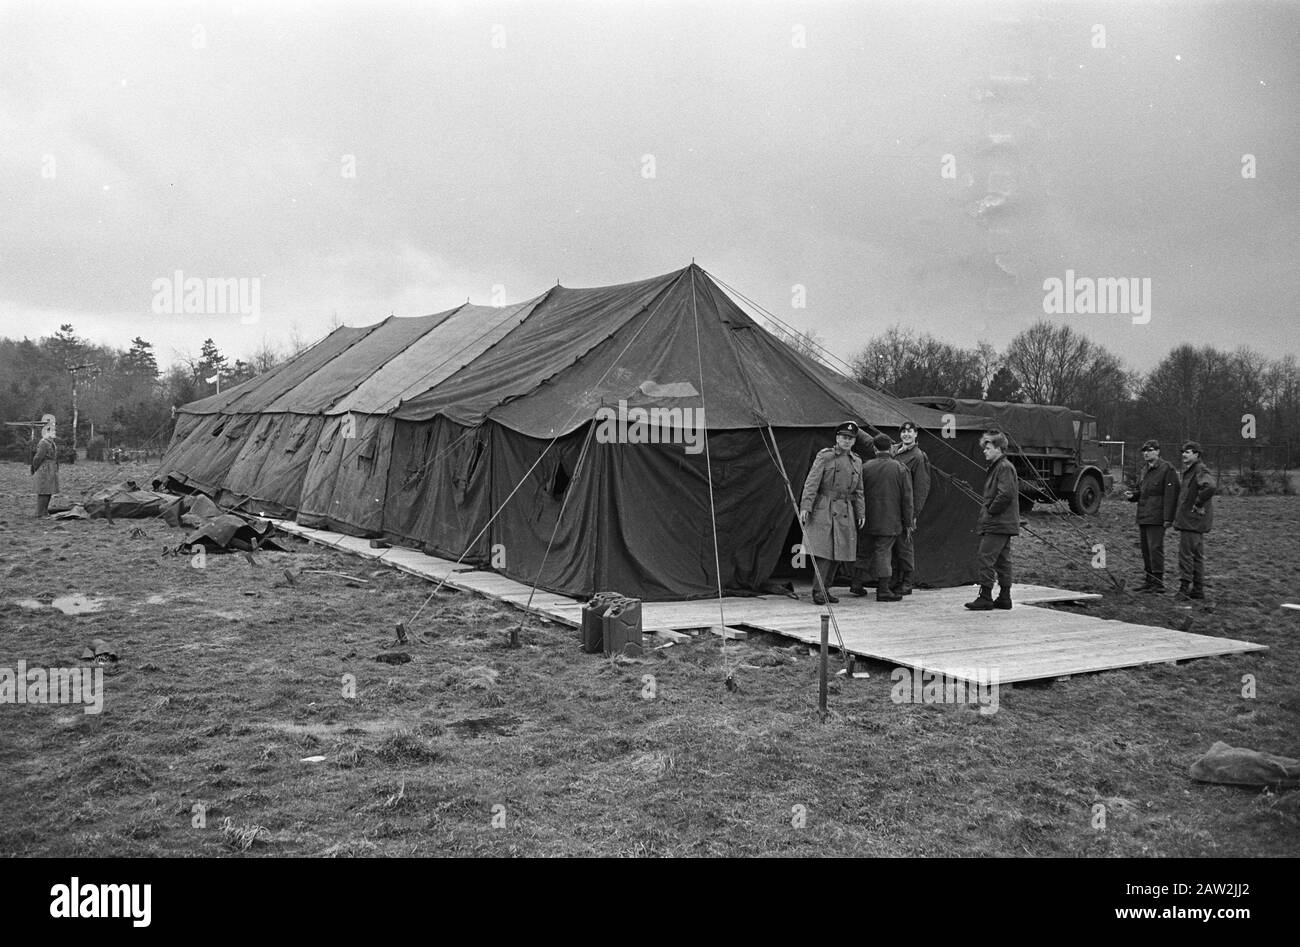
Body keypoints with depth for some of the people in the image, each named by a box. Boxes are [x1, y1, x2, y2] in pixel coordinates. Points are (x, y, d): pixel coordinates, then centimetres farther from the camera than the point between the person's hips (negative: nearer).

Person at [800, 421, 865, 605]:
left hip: (845, 512, 6)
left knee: (839, 552, 6)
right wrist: (805, 506, -16)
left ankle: (825, 588, 16)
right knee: (824, 550, -11)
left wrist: (861, 514, 12)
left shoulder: (857, 462, 14)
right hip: (824, 509, -6)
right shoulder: (824, 456, -2)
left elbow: (858, 491, 19)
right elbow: (812, 482, -8)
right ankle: (818, 590, -5)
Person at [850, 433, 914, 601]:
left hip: (867, 521, 2)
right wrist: (908, 522, 4)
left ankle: (857, 584, 18)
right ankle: (883, 590, -1)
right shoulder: (900, 468, -5)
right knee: (883, 553, -1)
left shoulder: (865, 467, 0)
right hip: (889, 521, -2)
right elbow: (907, 498, -3)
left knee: (864, 551, 15)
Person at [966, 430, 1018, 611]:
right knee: (1002, 560, 12)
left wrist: (990, 510, -15)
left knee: (986, 557, -10)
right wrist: (986, 509, 11)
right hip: (1003, 523, 10)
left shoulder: (1004, 467, -13)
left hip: (998, 524, -10)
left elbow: (1006, 494, -23)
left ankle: (985, 597, -8)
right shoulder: (995, 467, 18)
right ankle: (1004, 598, 16)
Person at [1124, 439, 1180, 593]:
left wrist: (1168, 518, -18)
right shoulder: (1143, 470, 18)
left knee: (1155, 548, -9)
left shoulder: (1166, 469, -8)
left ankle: (1158, 583, -5)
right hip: (1143, 516, 8)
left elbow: (1170, 495, -13)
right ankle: (1149, 581, 20)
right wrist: (1132, 495, 6)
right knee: (1146, 549, 12)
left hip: (1156, 517, -8)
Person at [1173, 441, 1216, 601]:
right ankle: (1198, 589, 19)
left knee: (1186, 553, -9)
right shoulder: (1188, 470, 17)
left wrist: (1198, 504, -24)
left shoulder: (1200, 471, -15)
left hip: (1192, 520, -11)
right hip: (1192, 520, 11)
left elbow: (1210, 487, -33)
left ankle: (1184, 587, -7)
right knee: (1197, 555, 13)